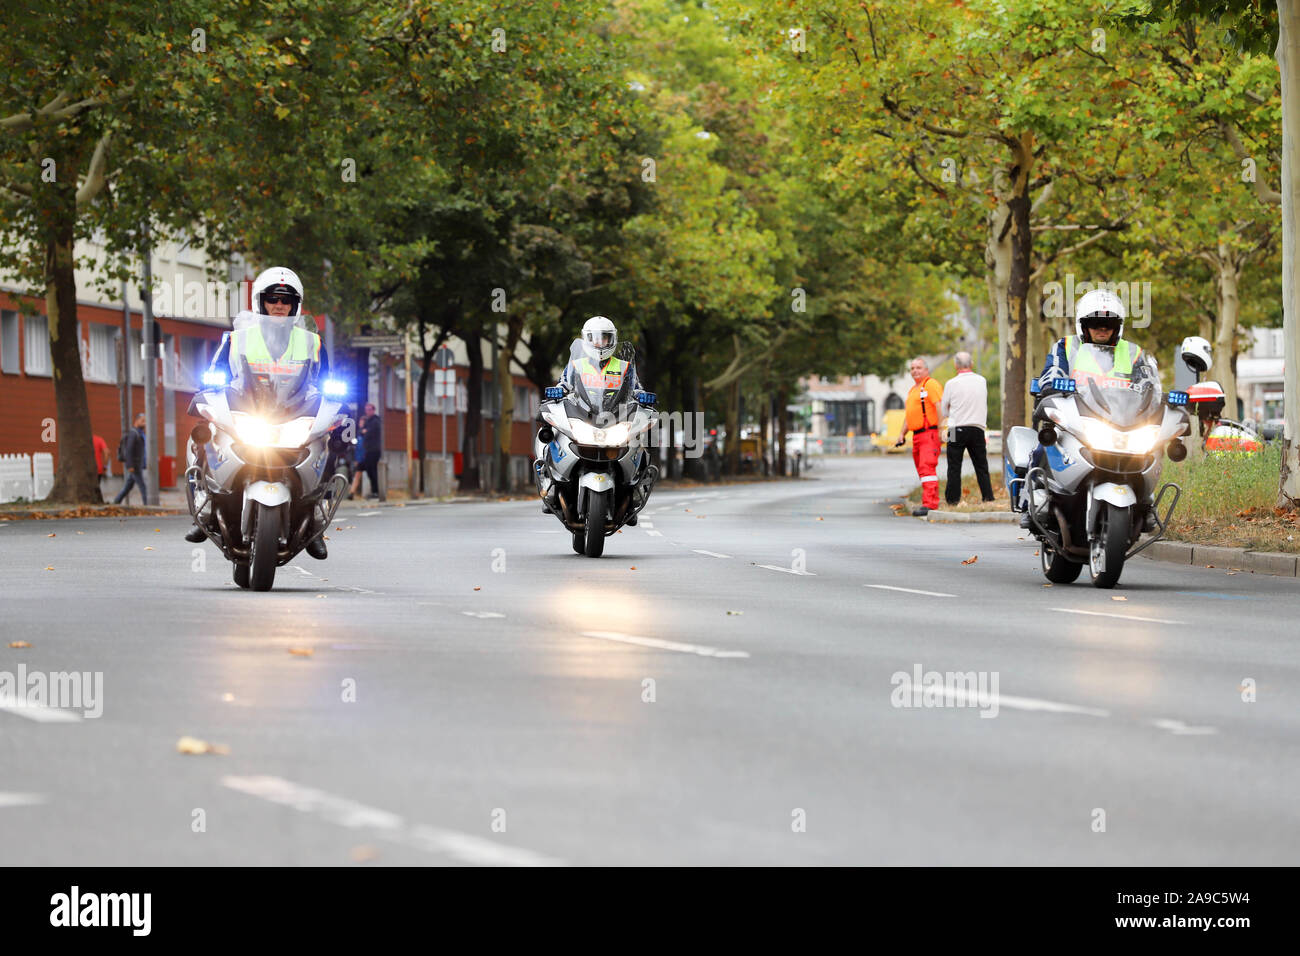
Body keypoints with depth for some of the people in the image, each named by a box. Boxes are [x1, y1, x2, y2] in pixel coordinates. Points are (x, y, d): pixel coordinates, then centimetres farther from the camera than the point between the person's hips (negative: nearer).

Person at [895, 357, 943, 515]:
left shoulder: (931, 385, -5)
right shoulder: (913, 390, 25)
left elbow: (940, 407, -15)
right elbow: (908, 415, 31)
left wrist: (941, 430, -23)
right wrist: (902, 434, 22)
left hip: (930, 433, -10)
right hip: (917, 436, 10)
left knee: (927, 468, -18)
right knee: (921, 469, 9)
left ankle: (929, 504, -24)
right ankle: (934, 501, 13)